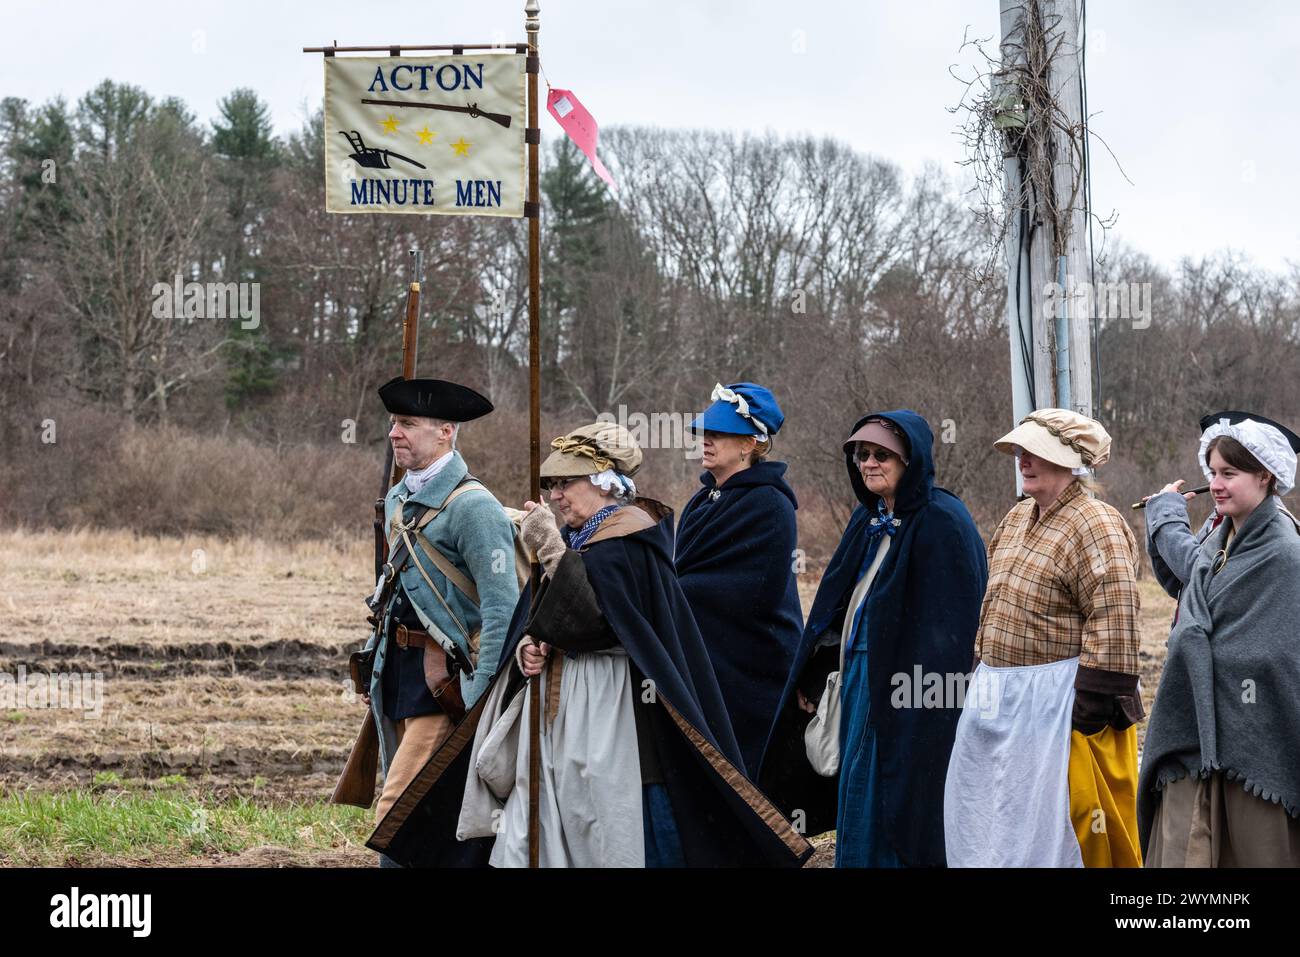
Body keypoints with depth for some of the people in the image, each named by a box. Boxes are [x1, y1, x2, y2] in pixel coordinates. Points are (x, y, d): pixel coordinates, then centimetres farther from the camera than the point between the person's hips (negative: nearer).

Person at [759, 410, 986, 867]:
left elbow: (950, 625, -16)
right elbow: (837, 601, 16)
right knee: (858, 797, 11)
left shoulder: (941, 521, -13)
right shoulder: (868, 519, 12)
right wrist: (817, 675, 12)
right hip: (861, 676, 8)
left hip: (909, 691, -8)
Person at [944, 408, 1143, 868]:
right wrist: (984, 669, 22)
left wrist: (1094, 700, -23)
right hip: (998, 696, 9)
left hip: (1055, 703, -9)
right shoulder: (1017, 519, 14)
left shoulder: (1096, 527, -15)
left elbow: (1113, 620, -21)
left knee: (1050, 827, -6)